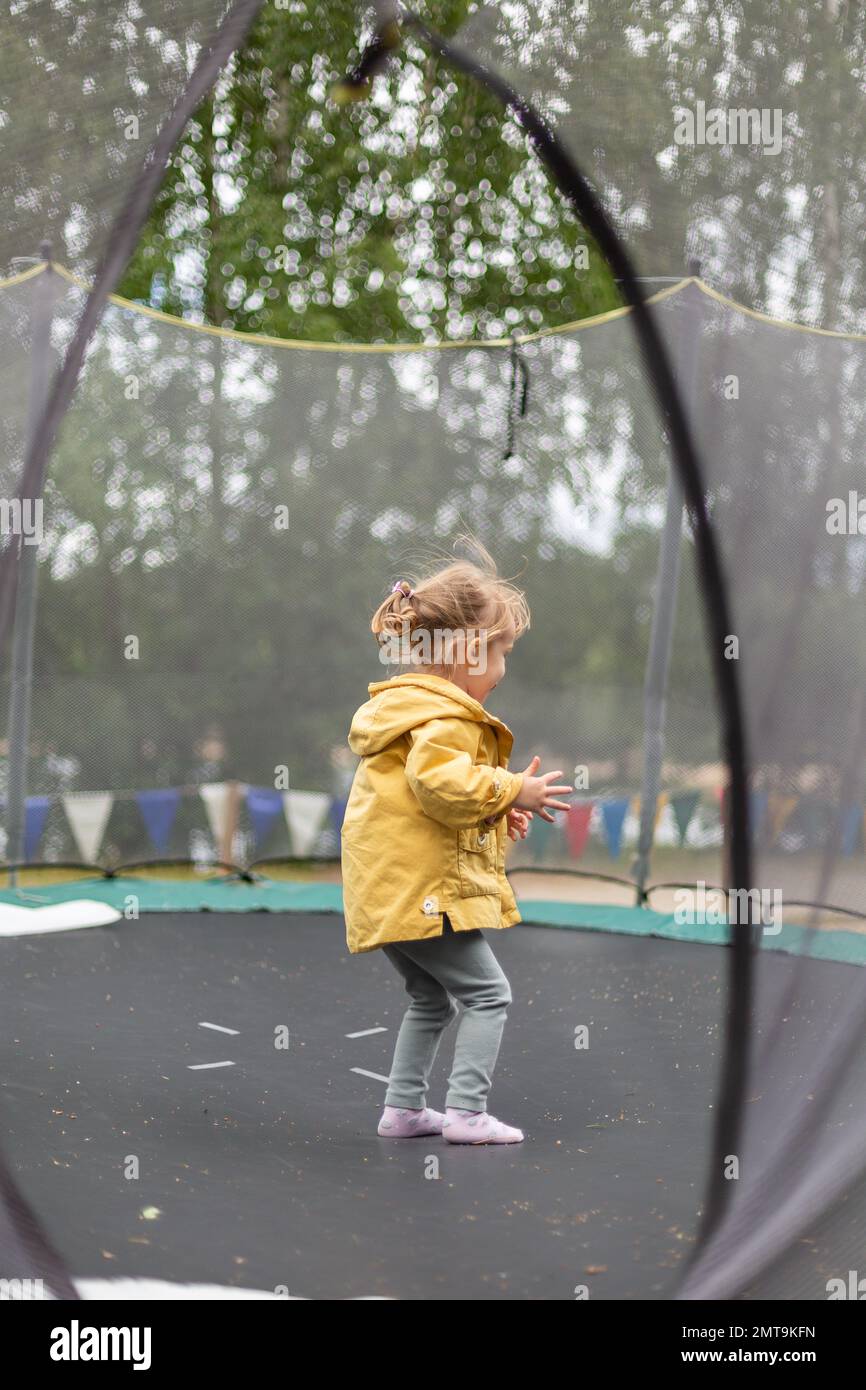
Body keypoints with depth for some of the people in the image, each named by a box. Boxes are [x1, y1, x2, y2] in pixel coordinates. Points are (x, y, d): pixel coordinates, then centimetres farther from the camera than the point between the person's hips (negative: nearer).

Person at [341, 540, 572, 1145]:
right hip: (421, 890, -11)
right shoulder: (444, 718, -15)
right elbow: (443, 785, -31)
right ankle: (466, 1111, -4)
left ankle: (404, 1106, 24)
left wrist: (497, 811, 16)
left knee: (432, 999, 21)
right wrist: (513, 791, -19)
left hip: (390, 890, 11)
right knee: (488, 993, -3)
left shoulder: (405, 705, 19)